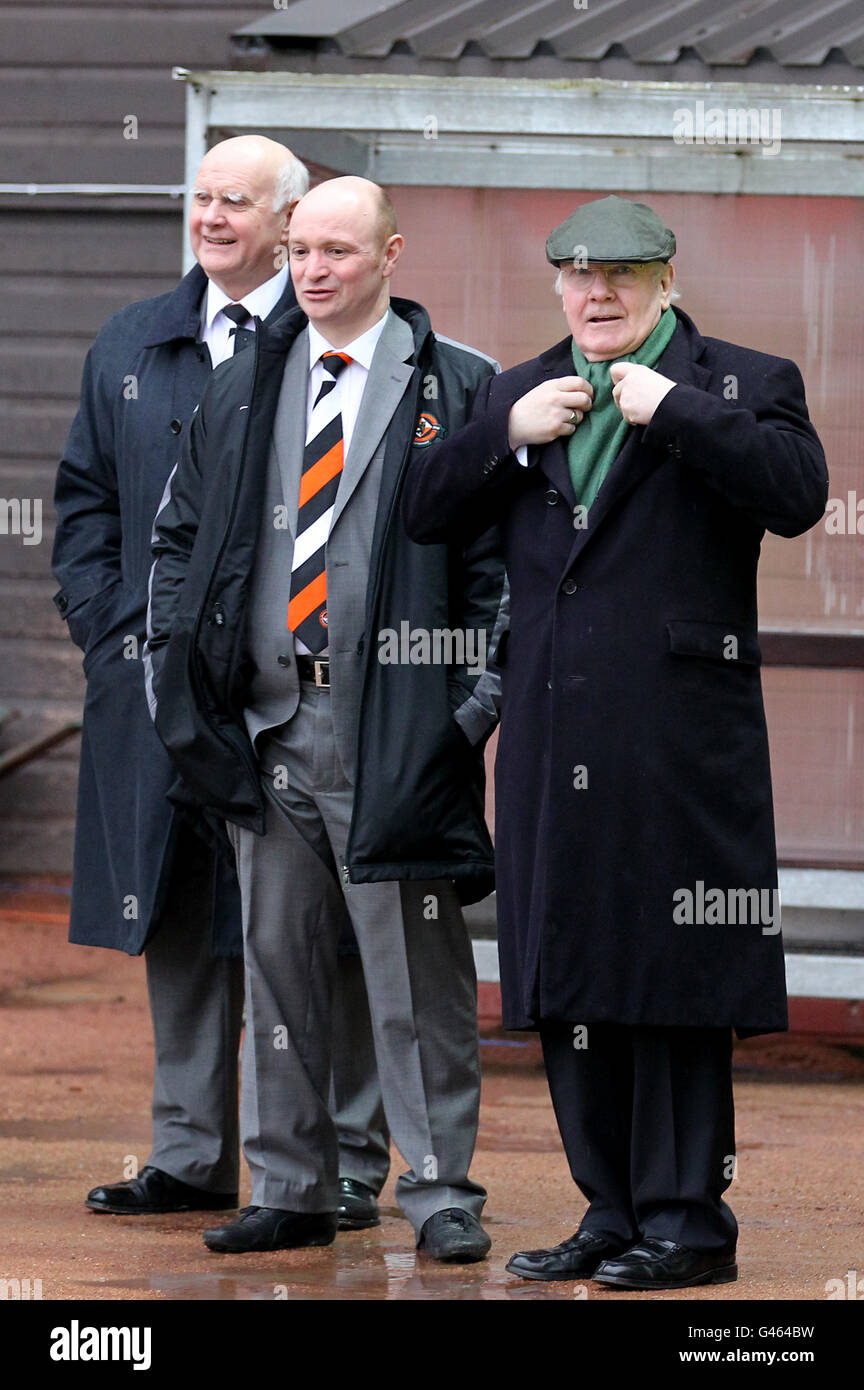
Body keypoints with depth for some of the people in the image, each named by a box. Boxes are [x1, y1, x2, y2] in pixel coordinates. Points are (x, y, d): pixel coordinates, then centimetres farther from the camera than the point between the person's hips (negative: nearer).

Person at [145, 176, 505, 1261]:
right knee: (277, 963, 9)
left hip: (396, 729, -5)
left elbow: (503, 552, -2)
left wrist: (474, 702, -10)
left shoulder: (459, 390, 0)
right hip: (266, 730, 5)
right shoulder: (239, 398, 13)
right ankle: (290, 1191, 17)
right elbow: (178, 541, 18)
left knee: (416, 973, -2)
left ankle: (441, 1192, 4)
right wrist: (176, 678, 7)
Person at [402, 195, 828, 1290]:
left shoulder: (743, 385, 2)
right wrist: (508, 436, -3)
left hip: (679, 741, -5)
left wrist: (673, 411, -16)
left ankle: (688, 1220, 2)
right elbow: (426, 514, 11)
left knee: (674, 978, -4)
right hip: (554, 738, 5)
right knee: (573, 981, 8)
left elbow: (797, 493, -15)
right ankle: (611, 1210, 16)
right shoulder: (518, 394, 17)